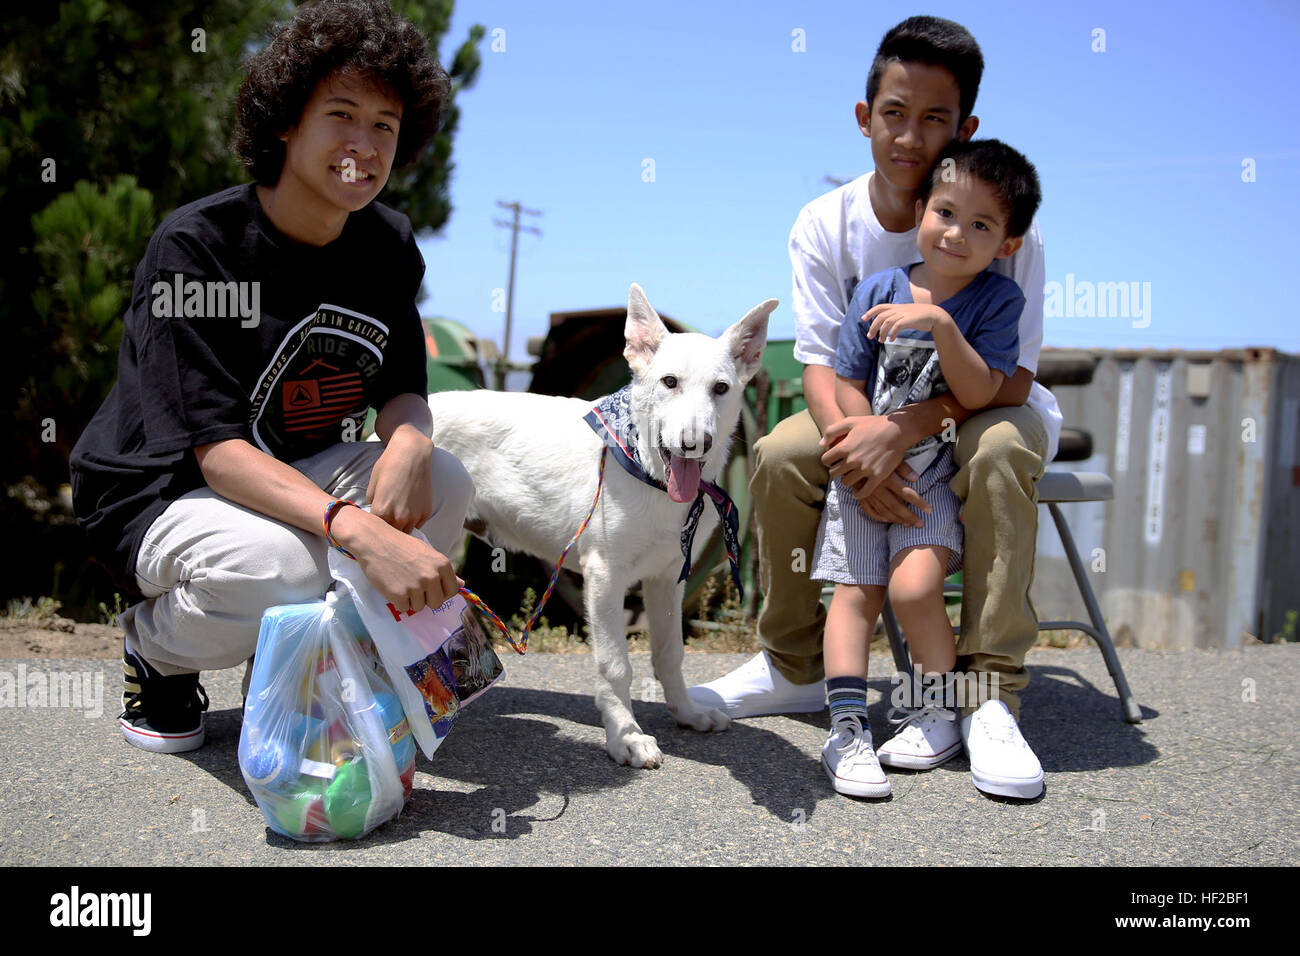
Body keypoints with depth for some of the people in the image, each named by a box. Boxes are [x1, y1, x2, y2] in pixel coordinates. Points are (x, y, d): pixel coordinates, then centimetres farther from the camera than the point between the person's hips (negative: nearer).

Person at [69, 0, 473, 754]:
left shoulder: (388, 247, -3)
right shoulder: (196, 245, -22)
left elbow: (402, 391, 1)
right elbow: (218, 449, -29)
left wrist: (410, 441, -27)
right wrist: (359, 530, -46)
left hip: (298, 475, 6)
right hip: (160, 492, -6)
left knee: (445, 485, -19)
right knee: (279, 564, -37)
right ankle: (155, 644, 0)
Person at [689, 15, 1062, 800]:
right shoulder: (826, 223, -11)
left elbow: (1011, 378, -23)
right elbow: (821, 363, -13)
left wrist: (904, 428, -39)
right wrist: (852, 445, -35)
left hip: (985, 410, -2)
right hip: (871, 411, 3)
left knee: (998, 450, -36)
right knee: (781, 455, -22)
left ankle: (991, 695, -26)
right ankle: (794, 669, -3)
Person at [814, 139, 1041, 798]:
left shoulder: (998, 301, -6)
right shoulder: (878, 291, -1)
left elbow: (979, 394, -16)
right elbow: (848, 384, 2)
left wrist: (940, 323, -27)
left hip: (937, 476, -2)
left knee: (914, 584, -19)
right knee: (855, 591, -6)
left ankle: (938, 711, 4)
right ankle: (846, 727, -3)